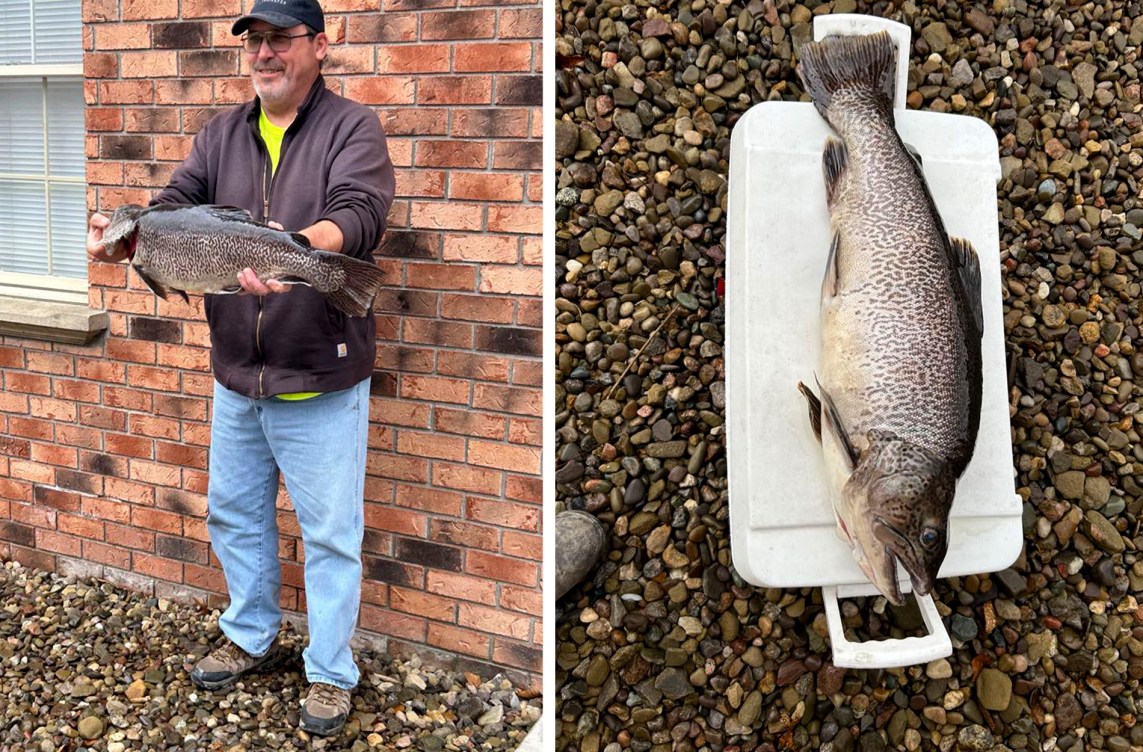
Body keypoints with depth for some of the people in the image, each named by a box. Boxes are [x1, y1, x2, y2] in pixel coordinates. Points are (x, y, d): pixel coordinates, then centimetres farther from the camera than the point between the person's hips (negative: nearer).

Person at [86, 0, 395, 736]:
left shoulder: (352, 127, -9)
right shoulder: (223, 133, 9)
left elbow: (359, 214, -25)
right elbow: (177, 203, -1)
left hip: (321, 380, -6)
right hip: (236, 378, 6)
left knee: (330, 533, 4)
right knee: (235, 514, 20)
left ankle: (330, 673, 20)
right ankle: (252, 638, 40)